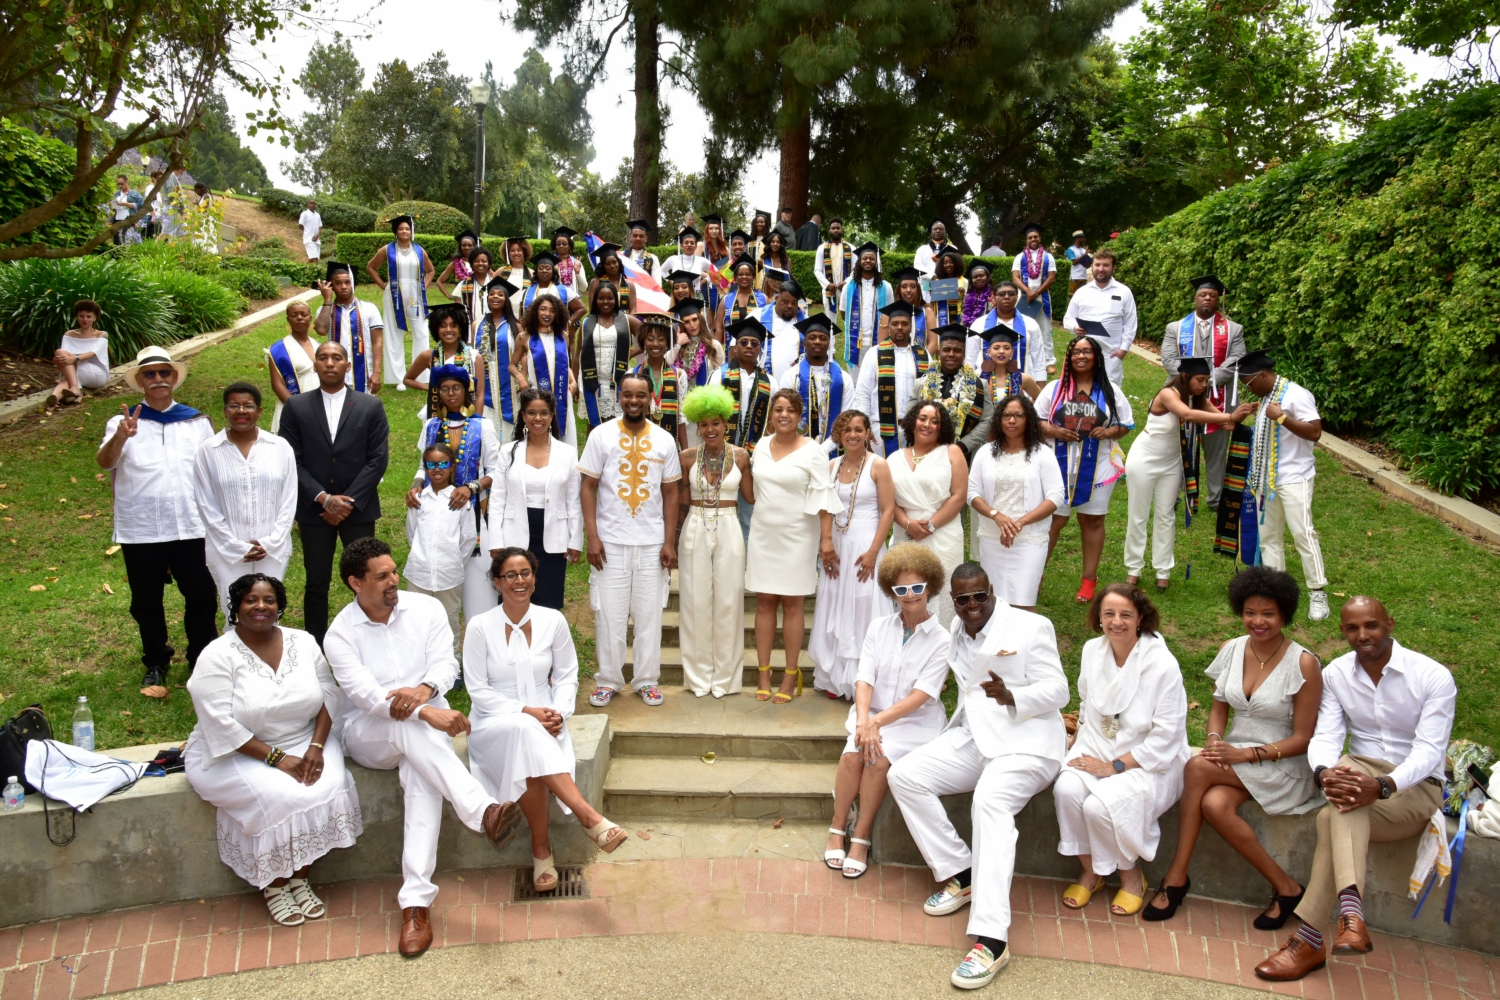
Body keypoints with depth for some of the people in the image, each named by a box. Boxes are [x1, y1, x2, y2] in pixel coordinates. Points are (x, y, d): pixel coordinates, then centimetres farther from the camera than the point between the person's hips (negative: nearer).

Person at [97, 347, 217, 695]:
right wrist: (121, 437, -38)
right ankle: (155, 666, 28)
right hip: (140, 531, 0)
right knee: (146, 602, 11)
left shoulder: (196, 422, 8)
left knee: (201, 597, 6)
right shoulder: (124, 423, 2)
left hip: (192, 528, 1)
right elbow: (104, 462, -16)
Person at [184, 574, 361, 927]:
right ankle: (274, 885, -3)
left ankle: (300, 877, -4)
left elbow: (329, 694, 1)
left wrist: (317, 746, -14)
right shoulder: (218, 656, -11)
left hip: (304, 744, 4)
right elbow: (221, 724, -18)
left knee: (328, 787, -24)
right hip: (238, 754, -4)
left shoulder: (302, 642, 2)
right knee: (280, 798, -29)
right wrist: (275, 757, -22)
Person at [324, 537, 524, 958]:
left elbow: (446, 663, -4)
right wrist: (428, 714, -36)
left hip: (424, 729, 1)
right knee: (408, 724, -37)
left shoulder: (426, 608, 1)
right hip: (367, 734, -1)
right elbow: (366, 695, -21)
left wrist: (425, 689, -30)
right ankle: (483, 811, -49)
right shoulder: (340, 635, -7)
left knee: (422, 775, -33)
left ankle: (416, 901, -38)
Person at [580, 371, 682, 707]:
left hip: (652, 542, 1)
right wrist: (592, 536, -9)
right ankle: (608, 679, 16)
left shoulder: (664, 440, 4)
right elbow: (588, 487, -1)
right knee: (608, 613, 3)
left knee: (649, 613, 7)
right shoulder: (601, 435, -1)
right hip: (610, 541, -1)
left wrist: (670, 542, 0)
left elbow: (670, 493, 6)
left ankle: (647, 679, 19)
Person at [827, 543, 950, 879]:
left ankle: (861, 836, -13)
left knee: (879, 759, -30)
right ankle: (837, 828, -8)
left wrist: (879, 720, -25)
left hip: (914, 722, -2)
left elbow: (921, 695, -14)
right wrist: (864, 720, -22)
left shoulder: (940, 640, -5)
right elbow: (864, 679, -3)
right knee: (854, 754, -27)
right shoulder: (879, 627, 5)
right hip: (871, 715, 3)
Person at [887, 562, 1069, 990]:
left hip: (1024, 743, -7)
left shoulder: (1031, 627, -3)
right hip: (971, 738, 7)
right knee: (904, 776, -13)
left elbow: (1057, 692, -7)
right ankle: (960, 876, -3)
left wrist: (1010, 697, -28)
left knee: (990, 800, -35)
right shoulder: (955, 631, 16)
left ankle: (991, 938, -40)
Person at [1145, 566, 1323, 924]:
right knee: (1214, 805, -30)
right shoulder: (1231, 650, 2)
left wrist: (1246, 754, -22)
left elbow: (1302, 739, -11)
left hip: (1283, 766, -5)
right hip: (1235, 757, 5)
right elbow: (1219, 707, 10)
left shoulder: (1303, 664, -13)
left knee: (1197, 768, -29)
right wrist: (1213, 740, -13)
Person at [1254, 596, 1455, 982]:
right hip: (1362, 770, 3)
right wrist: (1324, 772, -33)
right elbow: (1325, 737, -7)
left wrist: (1382, 786, -39)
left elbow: (1429, 750, -19)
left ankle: (1308, 940, -34)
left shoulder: (1434, 677, -11)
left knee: (1332, 817, -34)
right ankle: (1351, 914, -51)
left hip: (1418, 787, -3)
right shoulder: (1335, 674, 1)